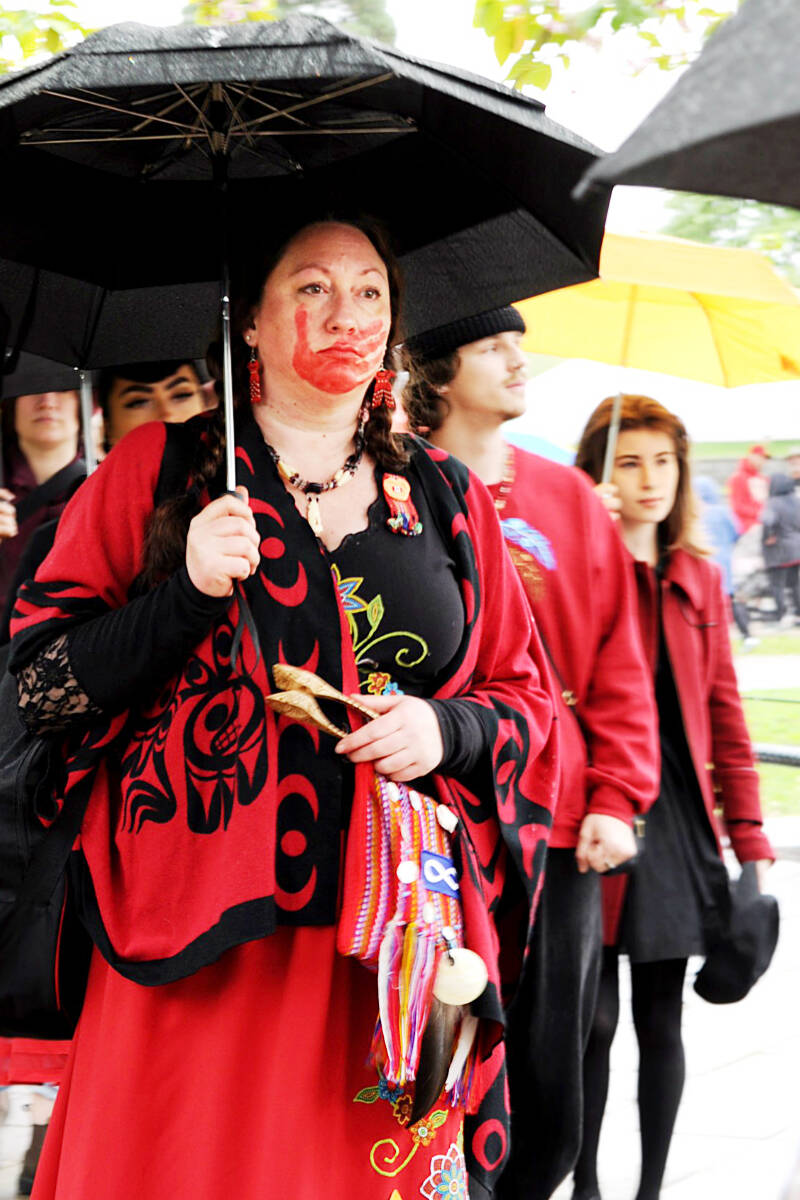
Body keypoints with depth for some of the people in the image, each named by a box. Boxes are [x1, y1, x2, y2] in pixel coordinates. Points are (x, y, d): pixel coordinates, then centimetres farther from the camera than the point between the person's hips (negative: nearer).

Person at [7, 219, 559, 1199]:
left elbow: (527, 698, 16)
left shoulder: (446, 495, 13)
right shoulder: (158, 468, 7)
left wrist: (449, 728, -6)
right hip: (197, 933, -2)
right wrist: (186, 593, -13)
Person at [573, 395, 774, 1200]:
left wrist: (747, 833, 8)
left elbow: (723, 711, 12)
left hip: (678, 819, 4)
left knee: (661, 1019, 10)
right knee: (593, 1018, 0)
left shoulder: (699, 580, 11)